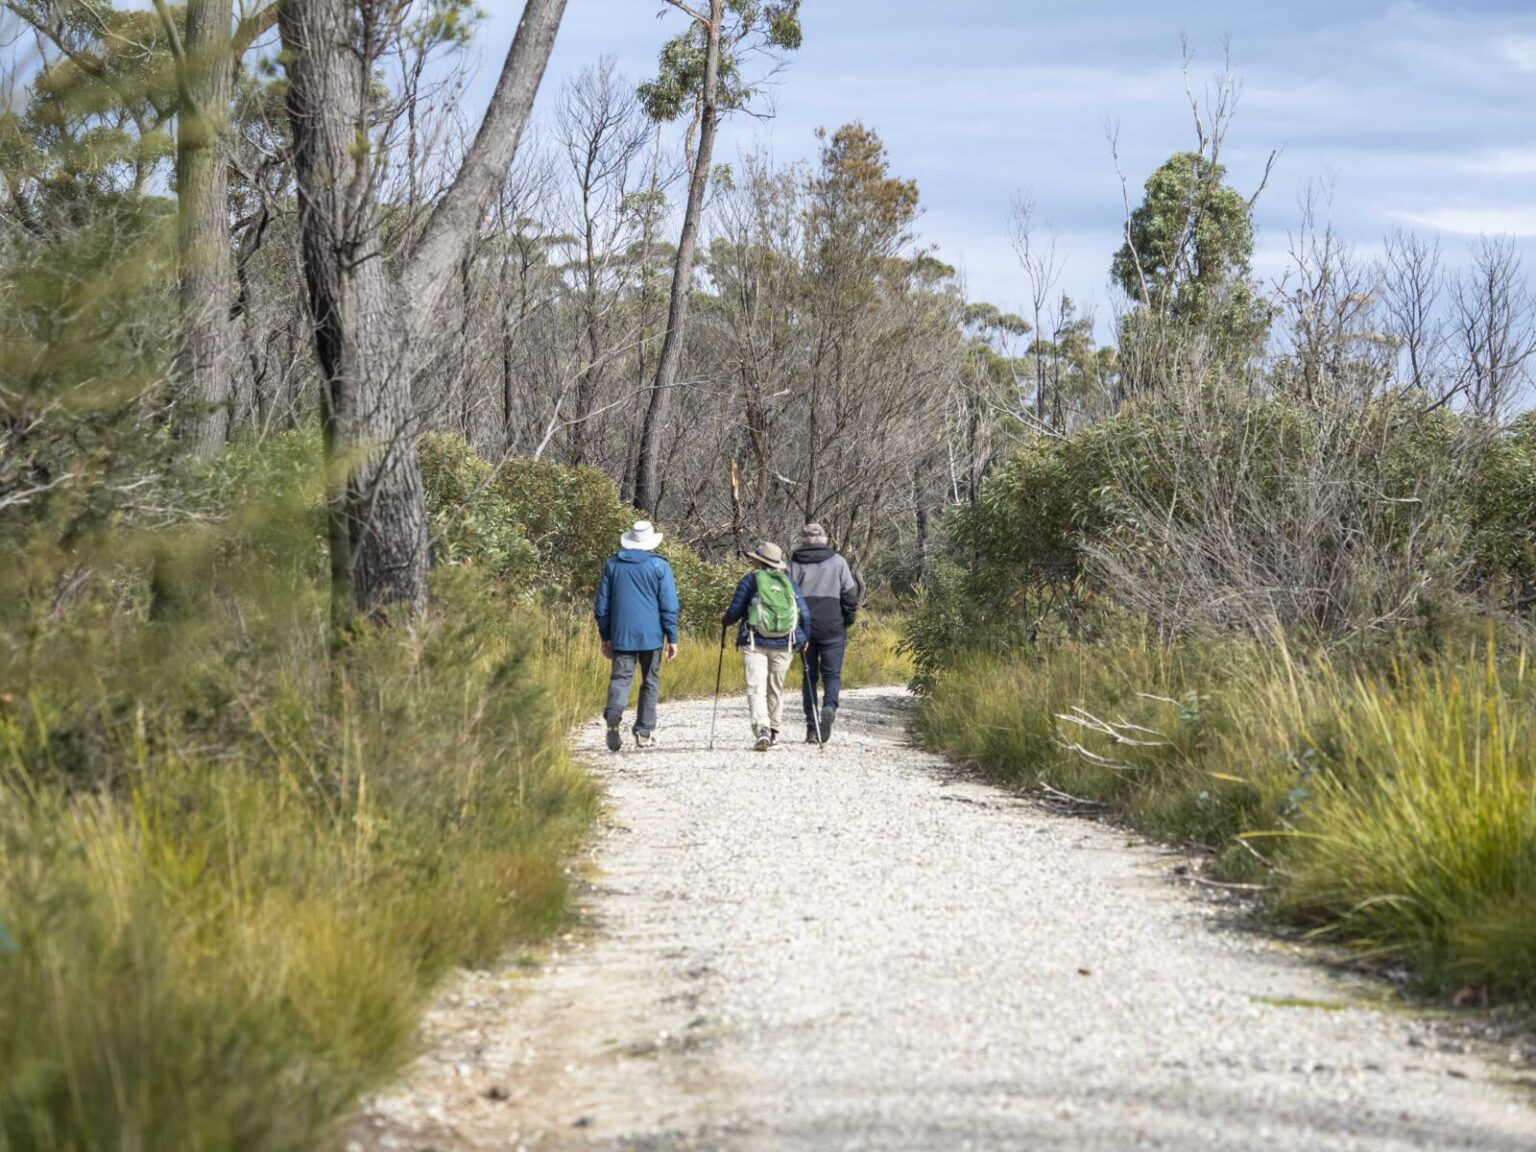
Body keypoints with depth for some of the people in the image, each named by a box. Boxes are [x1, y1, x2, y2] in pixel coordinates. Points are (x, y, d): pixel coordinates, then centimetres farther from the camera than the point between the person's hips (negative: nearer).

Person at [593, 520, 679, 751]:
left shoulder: (612, 564, 7)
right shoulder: (659, 566, -2)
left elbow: (601, 605, 10)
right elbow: (669, 606, -4)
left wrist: (605, 637, 18)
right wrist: (672, 638, 1)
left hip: (621, 635, 1)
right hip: (651, 636, -1)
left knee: (620, 678, -1)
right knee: (650, 683, 11)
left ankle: (613, 714, -30)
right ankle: (644, 732, 12)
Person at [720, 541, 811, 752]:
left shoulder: (750, 580, 0)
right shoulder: (789, 583, 9)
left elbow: (735, 611, -1)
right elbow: (805, 614, 6)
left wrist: (725, 620, 21)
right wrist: (805, 638, 22)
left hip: (754, 642, -3)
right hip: (784, 645, 3)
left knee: (756, 687, -7)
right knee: (776, 688, 17)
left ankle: (761, 729, -25)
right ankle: (773, 731, 25)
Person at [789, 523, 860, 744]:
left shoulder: (794, 563, 3)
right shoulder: (837, 562, 2)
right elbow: (850, 594, -1)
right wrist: (848, 622, 10)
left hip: (804, 627, 1)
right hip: (832, 627, -1)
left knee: (809, 675, 9)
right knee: (832, 673, 6)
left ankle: (811, 726, 4)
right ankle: (830, 706, -23)